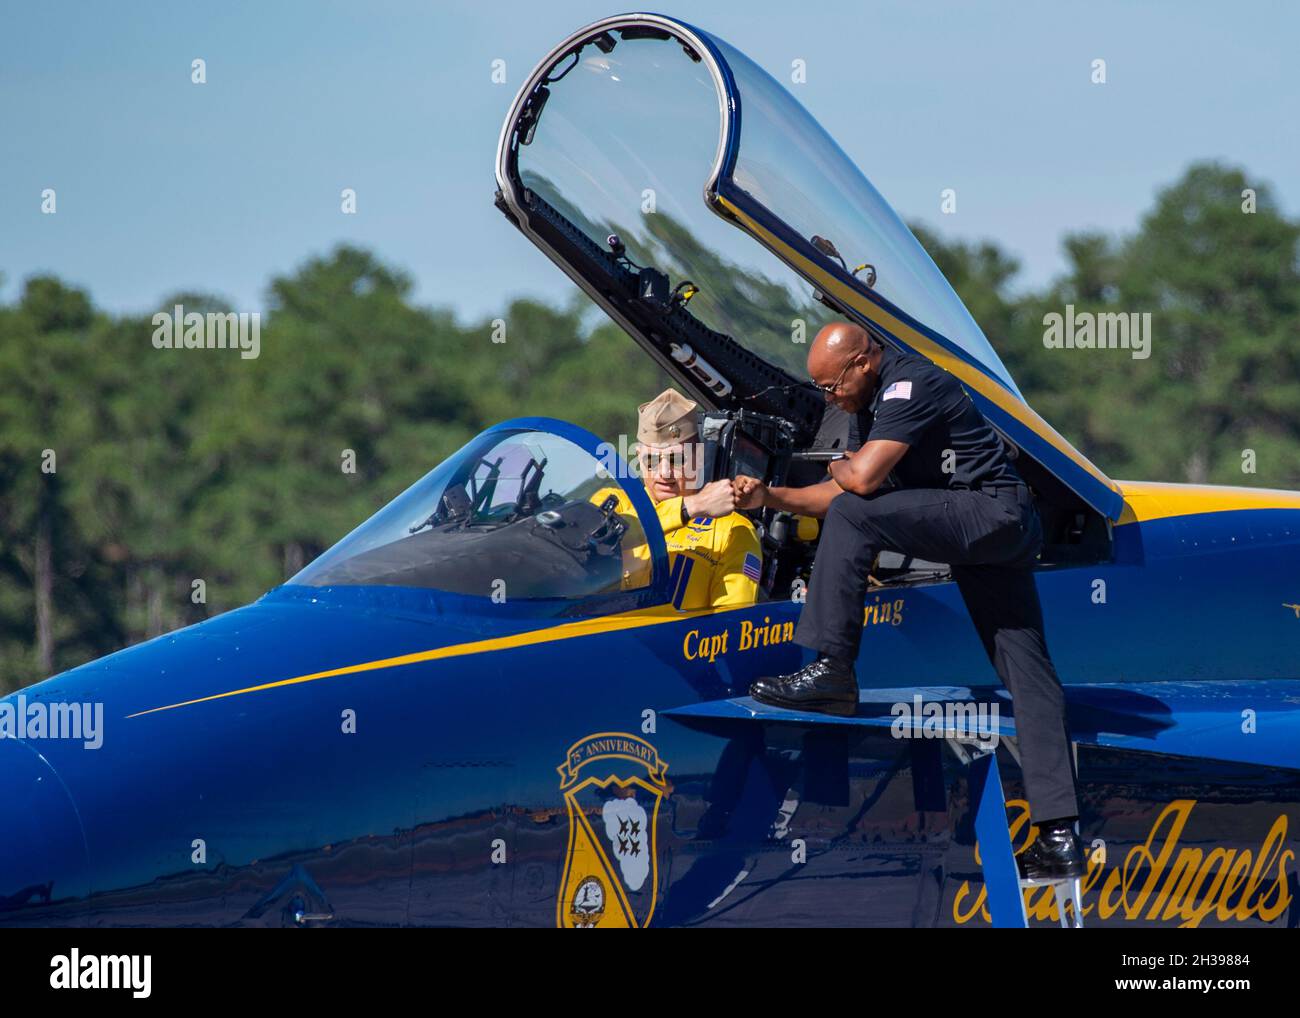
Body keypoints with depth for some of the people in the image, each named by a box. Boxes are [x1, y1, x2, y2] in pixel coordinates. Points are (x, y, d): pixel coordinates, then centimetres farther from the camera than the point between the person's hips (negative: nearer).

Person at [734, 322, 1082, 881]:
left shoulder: (911, 384, -14)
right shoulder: (876, 402, 18)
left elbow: (863, 479, -22)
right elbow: (844, 496, 21)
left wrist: (841, 467, 0)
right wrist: (769, 496, 12)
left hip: (991, 511, -11)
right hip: (1000, 536, 11)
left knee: (852, 517, -18)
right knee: (1027, 676, 4)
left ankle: (830, 669, -18)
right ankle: (1058, 836, 0)